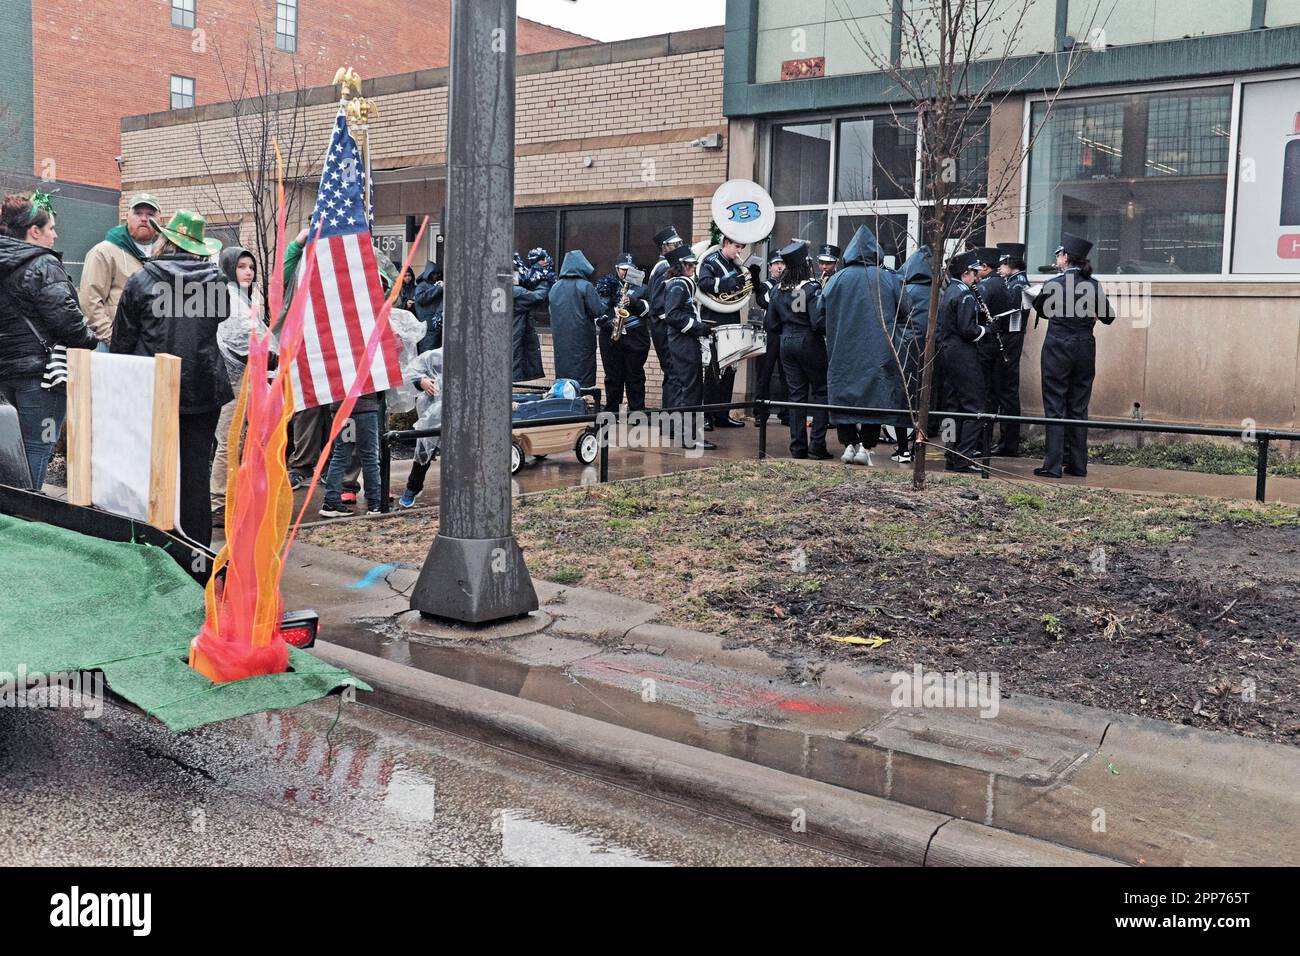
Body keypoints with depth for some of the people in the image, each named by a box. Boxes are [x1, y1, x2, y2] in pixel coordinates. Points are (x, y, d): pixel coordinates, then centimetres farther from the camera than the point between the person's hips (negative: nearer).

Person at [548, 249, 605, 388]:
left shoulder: (555, 287, 6)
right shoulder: (585, 286, -11)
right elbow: (598, 311, -12)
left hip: (560, 340, 5)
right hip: (582, 339, -5)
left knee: (563, 374, 10)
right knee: (583, 379, -1)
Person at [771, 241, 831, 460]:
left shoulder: (778, 290, 4)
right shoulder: (811, 288, -15)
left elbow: (774, 323, 10)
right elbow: (818, 322, -20)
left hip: (786, 343, 6)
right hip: (809, 343, -6)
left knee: (796, 394, 9)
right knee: (821, 392, 5)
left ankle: (798, 446, 9)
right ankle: (818, 443, 0)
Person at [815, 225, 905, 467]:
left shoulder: (836, 279, 2)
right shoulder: (889, 279, -1)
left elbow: (818, 319, 4)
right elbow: (905, 316, 3)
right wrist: (896, 335, 20)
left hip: (843, 352, 1)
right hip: (879, 353, -1)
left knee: (844, 394, 9)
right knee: (875, 393, 4)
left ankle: (849, 444, 7)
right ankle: (865, 447, -1)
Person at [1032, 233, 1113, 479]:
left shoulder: (1054, 284, -10)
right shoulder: (1094, 285, 2)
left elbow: (1040, 309, 9)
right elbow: (1108, 317, 11)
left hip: (1058, 347, -4)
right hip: (1085, 348, 4)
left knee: (1055, 406, 0)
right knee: (1079, 407, 11)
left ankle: (1053, 465, -3)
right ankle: (1078, 464, 14)